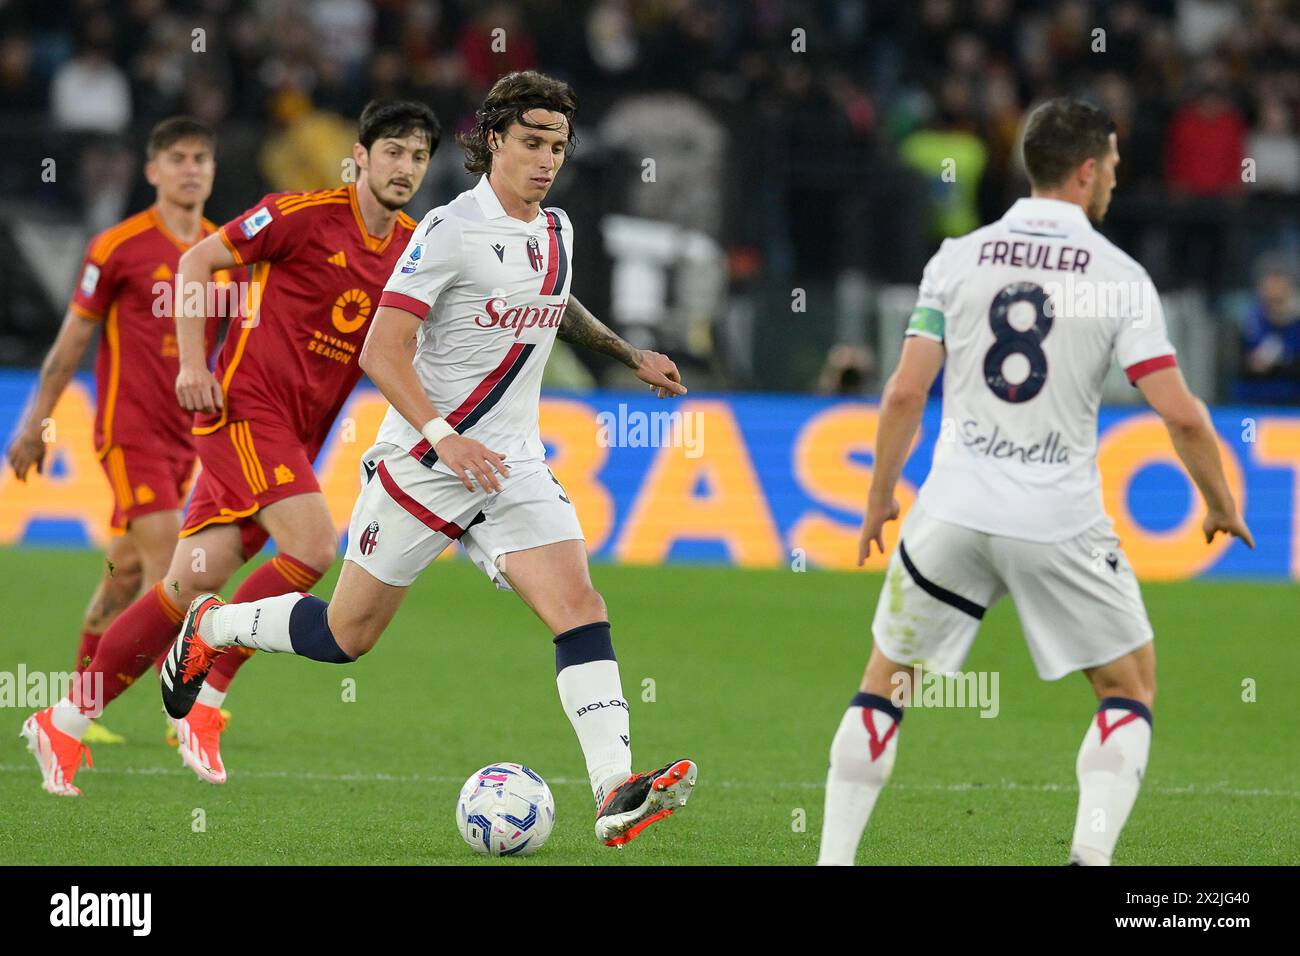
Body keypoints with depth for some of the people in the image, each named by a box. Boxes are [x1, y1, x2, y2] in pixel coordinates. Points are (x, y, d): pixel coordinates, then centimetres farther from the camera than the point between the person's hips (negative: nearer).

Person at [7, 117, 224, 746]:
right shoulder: (119, 247, -8)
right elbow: (72, 339, -1)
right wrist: (36, 425, 1)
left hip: (184, 433, 6)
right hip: (129, 428, -5)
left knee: (127, 571, 11)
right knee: (167, 560, -16)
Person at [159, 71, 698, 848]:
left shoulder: (556, 231, 8)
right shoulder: (452, 230, -15)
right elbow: (383, 352, -20)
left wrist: (631, 355, 29)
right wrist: (442, 435, -31)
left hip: (513, 464, 5)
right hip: (422, 462, -5)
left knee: (579, 604, -16)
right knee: (347, 635, 7)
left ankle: (616, 793, -26)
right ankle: (210, 628, 35)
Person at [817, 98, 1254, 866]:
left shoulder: (957, 260, 2)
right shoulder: (1119, 276, -4)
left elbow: (904, 394, -1)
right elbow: (1181, 414, -9)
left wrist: (881, 497, 13)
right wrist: (1221, 505, 7)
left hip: (955, 511, 2)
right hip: (1062, 522, -2)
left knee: (885, 683, 16)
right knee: (1131, 687, 15)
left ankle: (834, 858, 10)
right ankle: (1091, 853, -2)